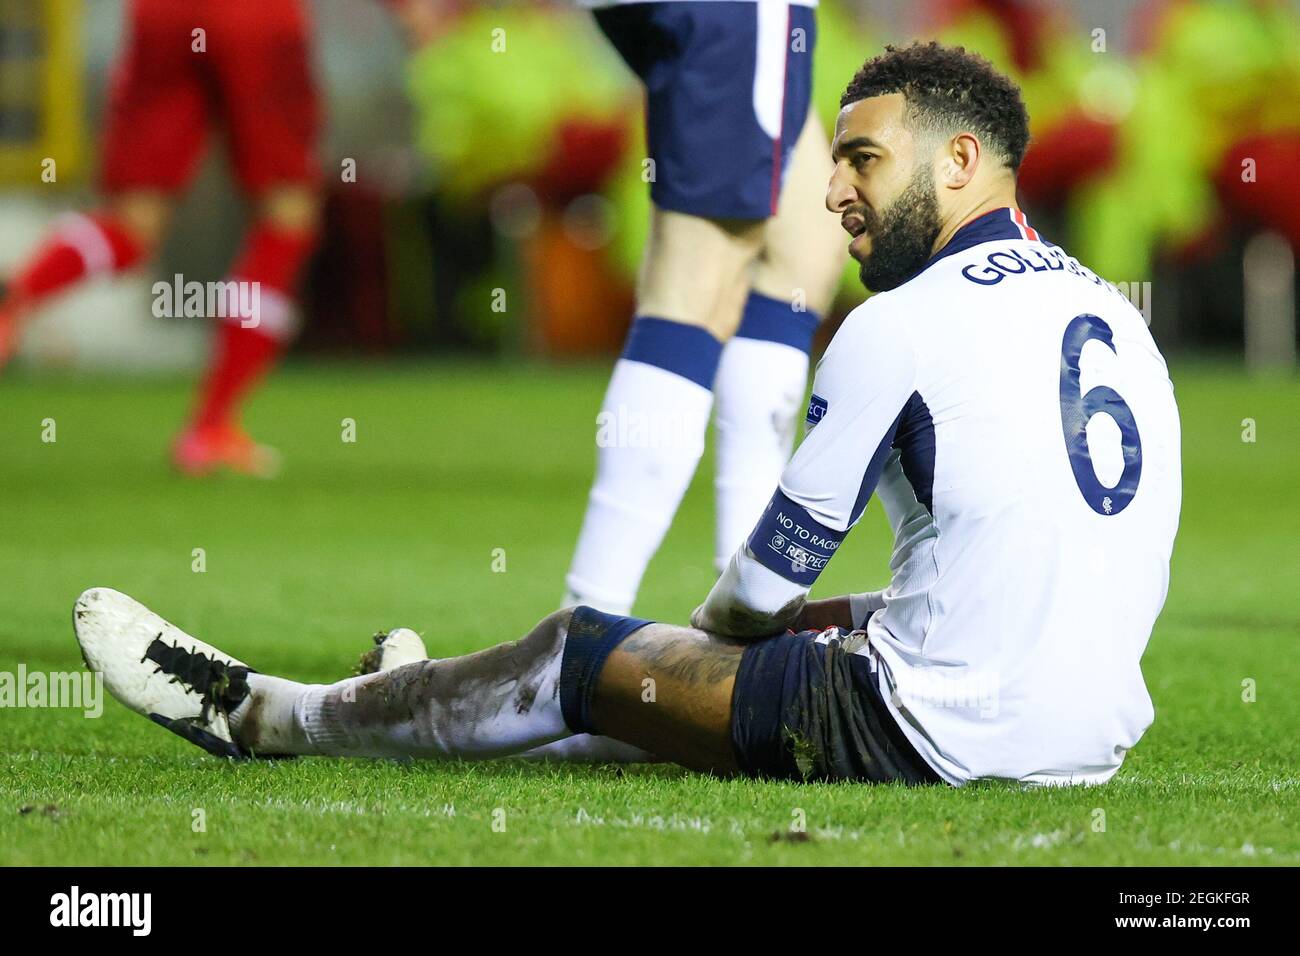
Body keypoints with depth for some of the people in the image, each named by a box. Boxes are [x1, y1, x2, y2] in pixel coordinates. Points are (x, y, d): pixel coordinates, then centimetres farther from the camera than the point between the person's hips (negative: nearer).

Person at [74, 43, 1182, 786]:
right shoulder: (1118, 317, 13)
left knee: (582, 654, 7)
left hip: (944, 734, -8)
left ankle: (257, 716, 25)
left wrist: (711, 624, 21)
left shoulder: (902, 325, -11)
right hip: (1098, 737, 8)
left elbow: (771, 574, -3)